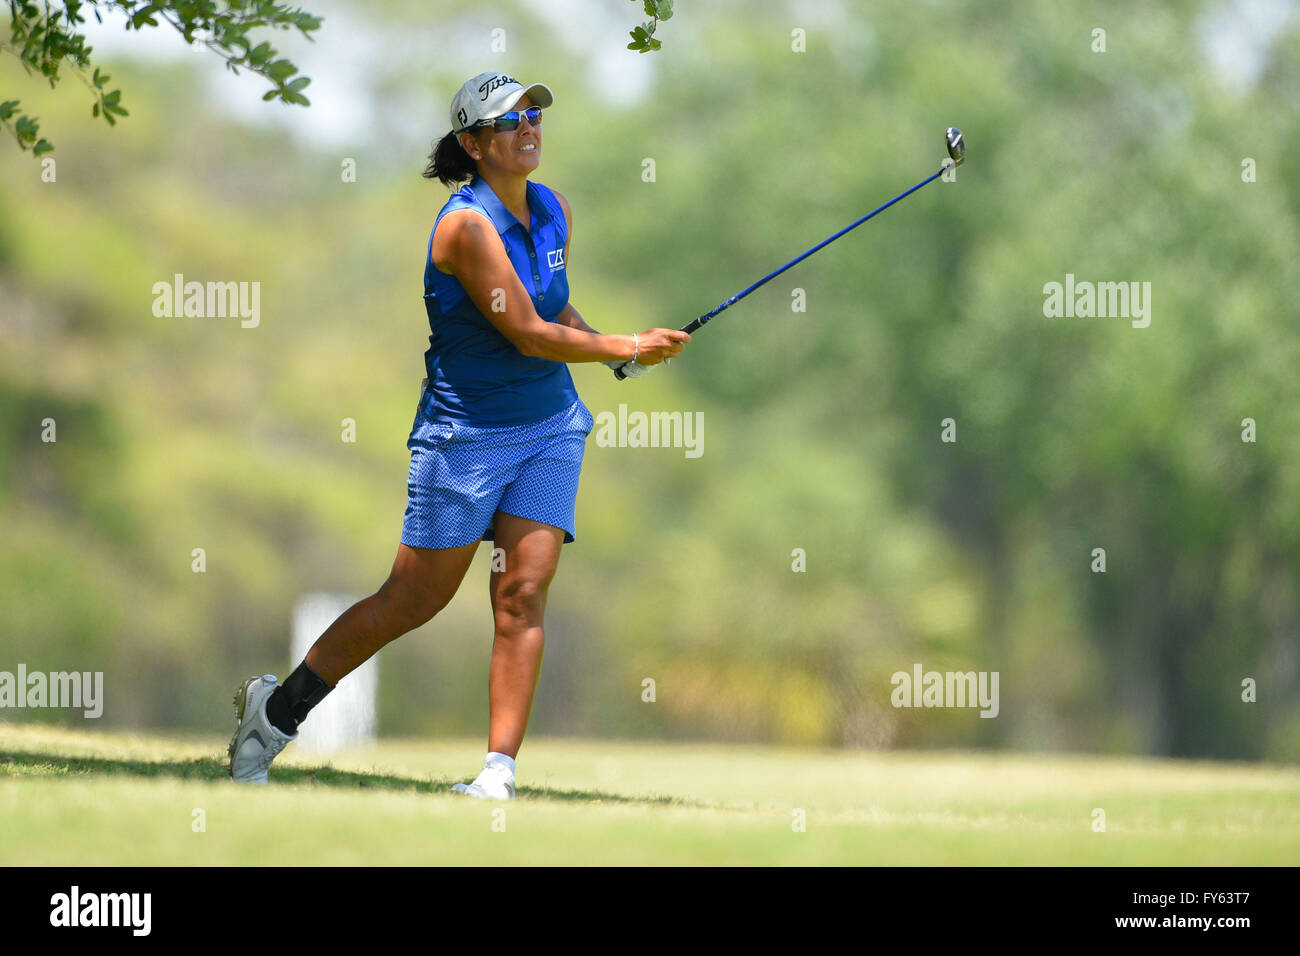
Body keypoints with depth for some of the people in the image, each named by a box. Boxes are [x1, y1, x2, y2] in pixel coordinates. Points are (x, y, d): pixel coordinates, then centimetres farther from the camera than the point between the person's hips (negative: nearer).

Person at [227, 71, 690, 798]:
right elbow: (527, 335, -20)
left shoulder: (556, 212, 6)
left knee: (524, 591, -8)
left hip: (552, 424, 6)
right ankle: (278, 707, 17)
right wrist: (629, 348, -12)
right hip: (467, 431, -6)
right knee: (415, 599, 0)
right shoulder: (467, 225, -18)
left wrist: (622, 354, 9)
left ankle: (500, 770, -11)